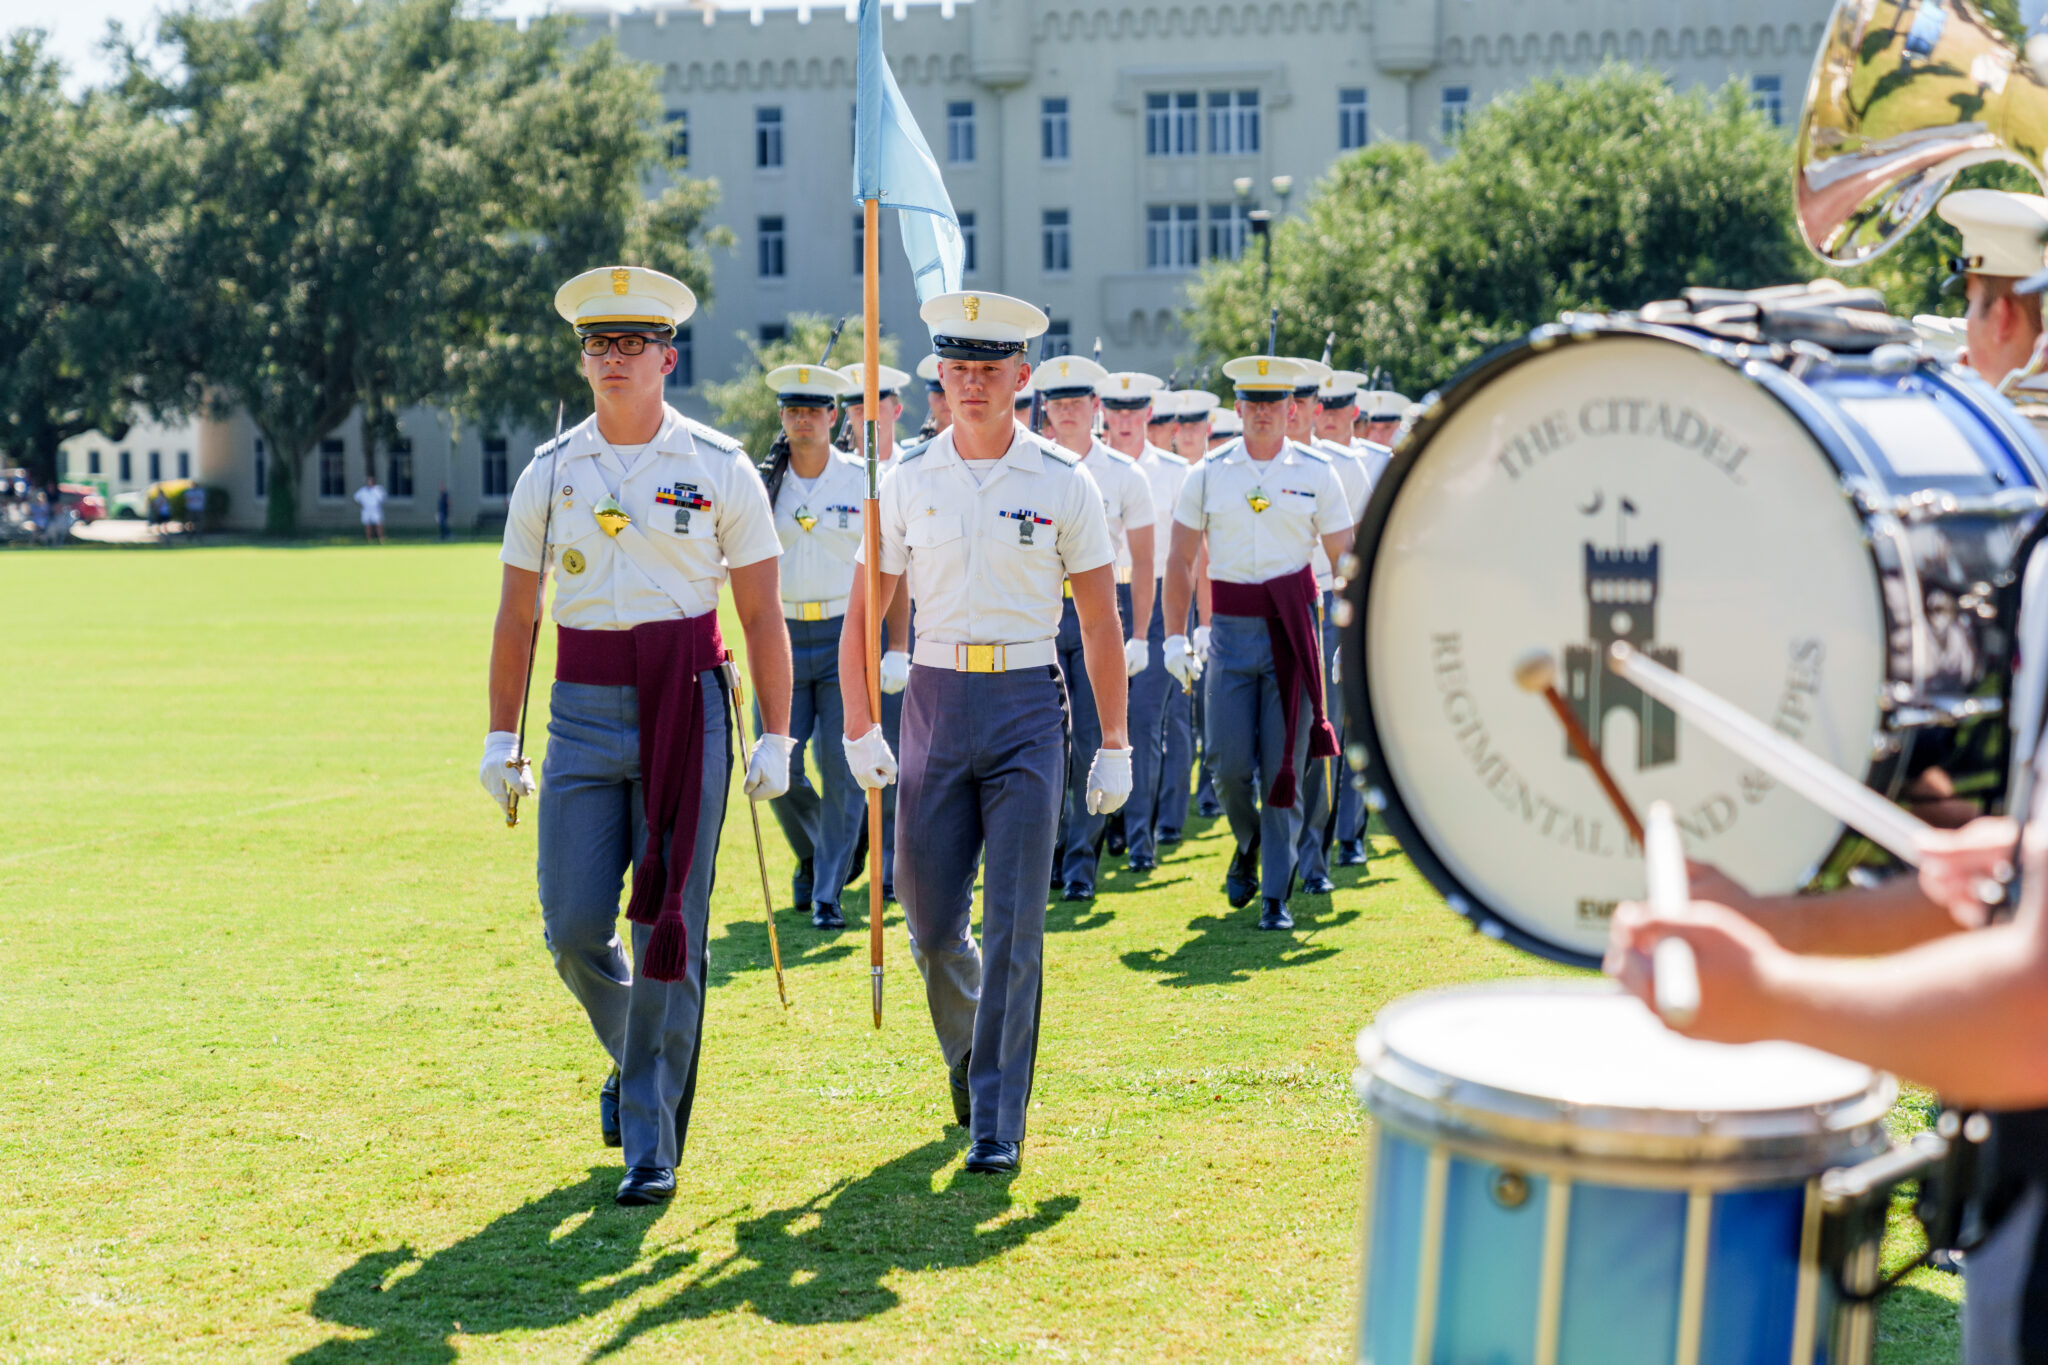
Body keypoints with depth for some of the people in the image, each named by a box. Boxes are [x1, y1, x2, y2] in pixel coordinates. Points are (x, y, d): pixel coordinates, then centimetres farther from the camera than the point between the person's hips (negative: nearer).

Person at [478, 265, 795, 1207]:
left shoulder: (719, 468, 0)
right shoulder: (550, 473, 7)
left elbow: (762, 613, 2)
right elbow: (515, 614, 11)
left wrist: (775, 740, -3)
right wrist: (500, 738, 7)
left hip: (687, 708, -2)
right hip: (582, 713, 3)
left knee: (669, 929, -3)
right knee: (573, 929, -1)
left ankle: (652, 1142, 7)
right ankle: (636, 1055, 31)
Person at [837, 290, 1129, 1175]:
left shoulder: (1062, 484, 0)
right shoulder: (908, 482, 4)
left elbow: (1100, 622, 4)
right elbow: (863, 611, 7)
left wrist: (1114, 746, 2)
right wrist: (858, 728, -2)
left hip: (1028, 705, -2)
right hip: (935, 701, 2)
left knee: (1013, 926, -5)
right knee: (930, 919, 7)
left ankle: (998, 1122, 3)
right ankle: (969, 1053, 36)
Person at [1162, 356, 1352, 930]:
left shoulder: (1317, 473, 3)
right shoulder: (1209, 473, 5)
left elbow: (1346, 561, 5)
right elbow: (1180, 560, 8)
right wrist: (1175, 636, 1)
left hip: (1293, 630, -1)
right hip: (1231, 630, 1)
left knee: (1284, 767, -1)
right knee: (1230, 765, -1)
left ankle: (1276, 894, 8)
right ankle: (1248, 846, 30)